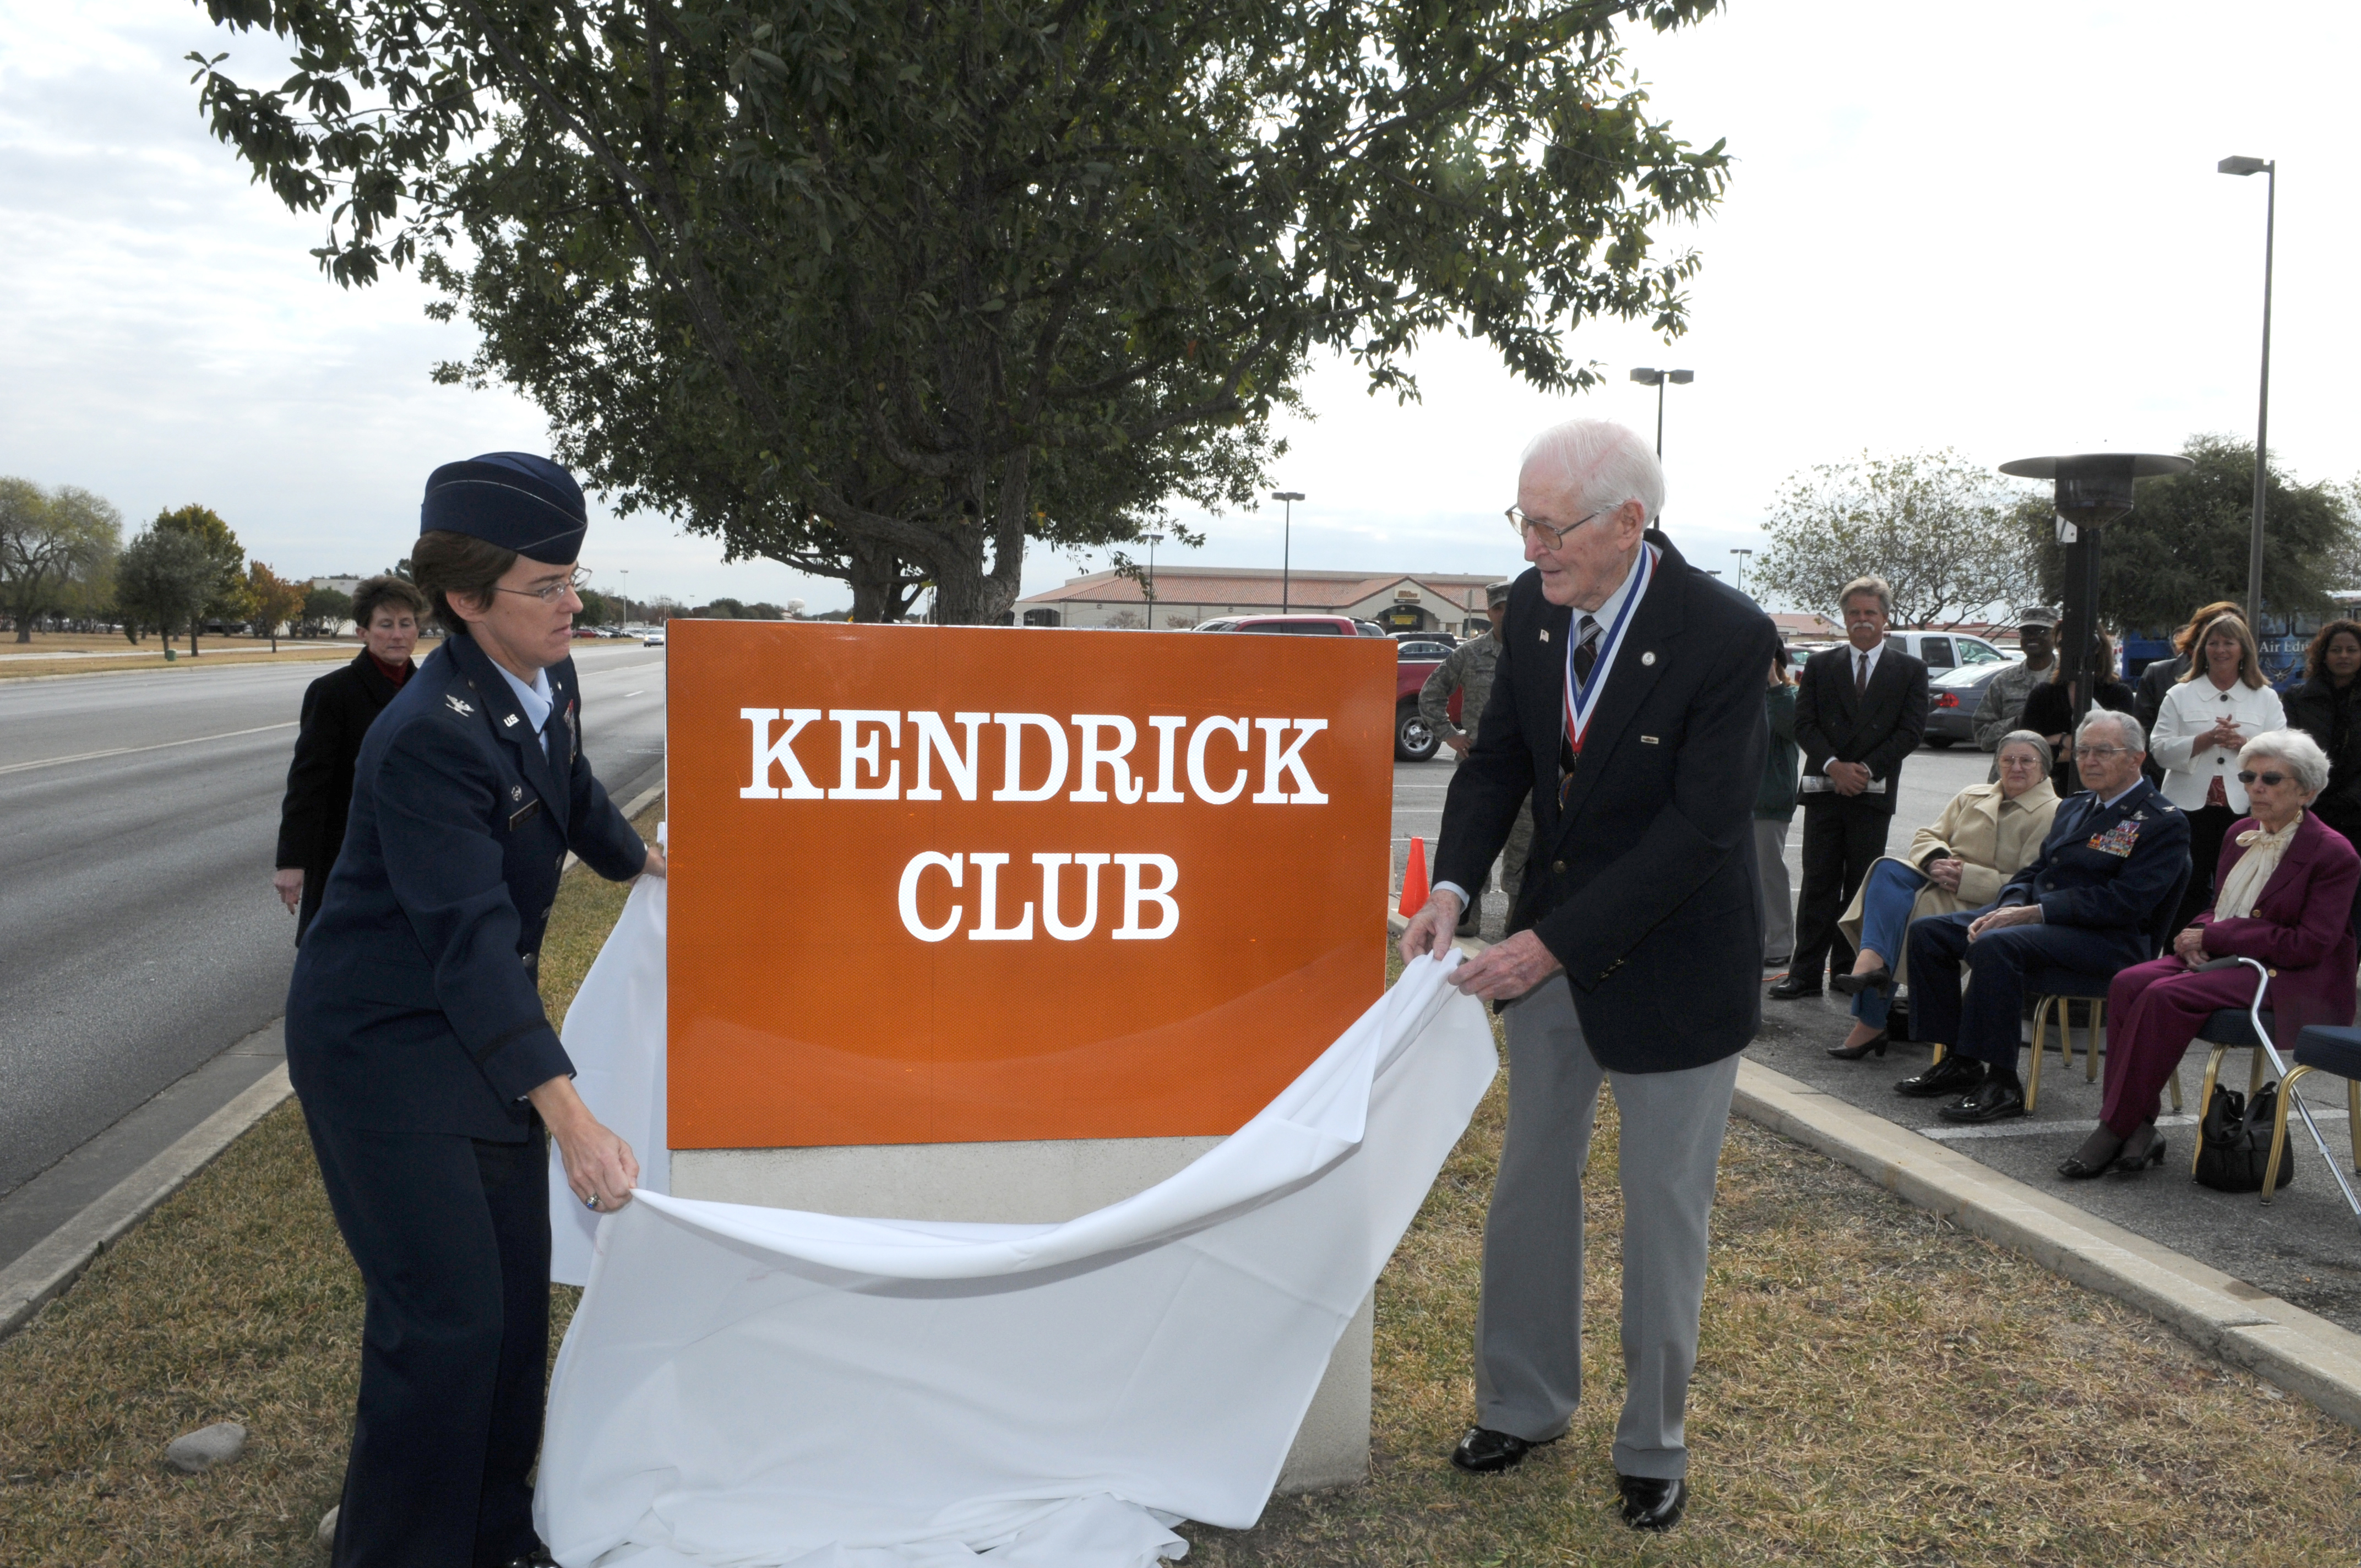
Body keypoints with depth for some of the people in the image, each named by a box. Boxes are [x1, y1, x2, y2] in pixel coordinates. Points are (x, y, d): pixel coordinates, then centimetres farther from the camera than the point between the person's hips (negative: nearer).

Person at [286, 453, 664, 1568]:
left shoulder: (549, 680, -2)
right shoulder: (428, 737, -28)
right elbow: (470, 935, -35)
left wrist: (642, 861, 32)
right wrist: (567, 1114, -40)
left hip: (481, 1023, 8)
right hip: (383, 1043, -8)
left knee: (516, 1294, 13)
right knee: (446, 1318, -8)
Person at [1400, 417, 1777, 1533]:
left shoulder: (1727, 636, -24)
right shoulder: (1532, 608, -6)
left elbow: (1700, 825, -25)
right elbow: (1499, 759, 2)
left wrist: (1553, 942, -27)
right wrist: (1453, 885, -16)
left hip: (1669, 964, -6)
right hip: (1550, 946, 6)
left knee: (1664, 1206, 8)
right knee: (1531, 1179, 16)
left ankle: (1653, 1450, 27)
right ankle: (1524, 1402, 35)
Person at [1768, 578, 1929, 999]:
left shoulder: (1910, 671, 7)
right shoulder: (1819, 665, 10)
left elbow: (1911, 731, -1)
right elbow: (1804, 724, 2)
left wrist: (1866, 768, -11)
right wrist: (1834, 766, -13)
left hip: (1874, 792, -1)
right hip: (1824, 789, 1)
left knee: (1861, 885, 4)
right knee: (1818, 883, 0)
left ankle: (1849, 968, 13)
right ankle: (1806, 973, 1)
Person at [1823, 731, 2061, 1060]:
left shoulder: (2053, 815, 0)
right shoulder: (1972, 796, 22)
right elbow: (1927, 836, 17)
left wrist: (1965, 877, -18)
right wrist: (1936, 860, -8)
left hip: (1984, 907, -6)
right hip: (1941, 881, 6)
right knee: (1889, 870, -26)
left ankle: (1870, 1025, -32)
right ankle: (1872, 963, -41)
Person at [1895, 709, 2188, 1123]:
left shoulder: (2164, 822, -6)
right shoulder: (2074, 807, 21)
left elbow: (2125, 901, -17)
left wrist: (2034, 913, -21)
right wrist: (2010, 906, -4)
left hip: (2105, 937, -9)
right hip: (2032, 915, 9)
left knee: (1994, 946, -34)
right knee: (1928, 933, -6)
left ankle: (2002, 1084, -28)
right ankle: (1958, 1061, 0)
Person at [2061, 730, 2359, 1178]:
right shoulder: (2241, 833, 14)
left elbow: (2309, 945, -16)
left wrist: (2212, 936, -17)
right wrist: (2198, 934, -4)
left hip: (2289, 981, -7)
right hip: (2223, 958, 7)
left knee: (2164, 996, -30)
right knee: (2129, 983, -21)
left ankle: (2114, 1131, -26)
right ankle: (2139, 1127, -24)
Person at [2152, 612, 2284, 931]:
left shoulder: (2266, 698, 12)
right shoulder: (2181, 695, 10)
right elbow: (2161, 750, -1)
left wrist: (2243, 743, -14)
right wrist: (2207, 739, -13)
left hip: (2243, 808, 1)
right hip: (2190, 806, -1)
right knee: (2189, 891, 0)